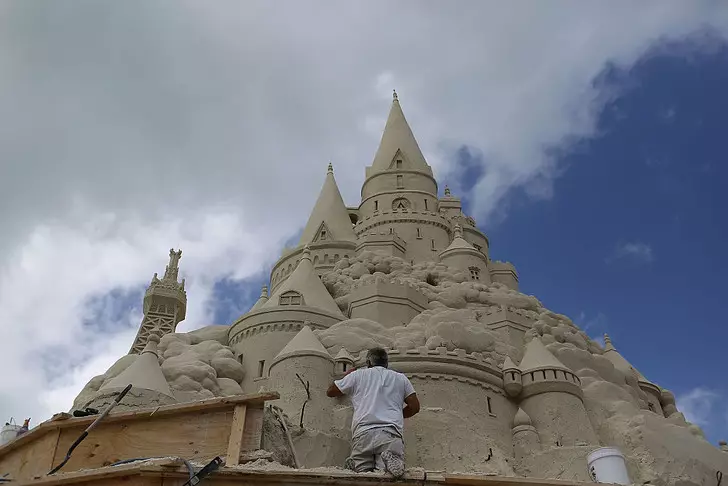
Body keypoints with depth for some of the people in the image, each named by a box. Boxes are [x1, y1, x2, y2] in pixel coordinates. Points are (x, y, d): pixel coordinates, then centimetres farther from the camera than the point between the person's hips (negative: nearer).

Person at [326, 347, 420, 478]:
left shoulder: (357, 375, 19)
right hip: (391, 433, 0)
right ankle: (388, 460, -34)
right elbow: (414, 406, 18)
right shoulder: (400, 378, 23)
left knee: (360, 469, 2)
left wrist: (347, 375, 47)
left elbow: (330, 392, 30)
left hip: (363, 432, 0)